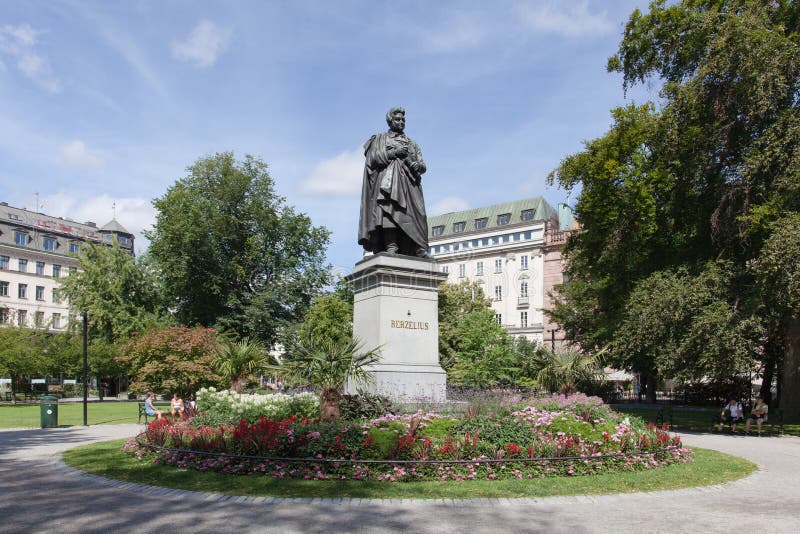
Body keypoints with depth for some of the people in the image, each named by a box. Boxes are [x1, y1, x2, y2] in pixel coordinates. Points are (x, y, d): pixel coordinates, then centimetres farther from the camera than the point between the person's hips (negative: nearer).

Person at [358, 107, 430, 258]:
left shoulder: (412, 144, 29)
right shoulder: (380, 139, 20)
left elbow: (423, 166, 18)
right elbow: (374, 158, 2)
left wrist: (416, 165, -6)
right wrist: (394, 152, -6)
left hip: (409, 181, 4)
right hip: (388, 180, -4)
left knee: (415, 214, -13)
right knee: (389, 210, -25)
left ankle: (419, 249, -22)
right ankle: (391, 247, -36)